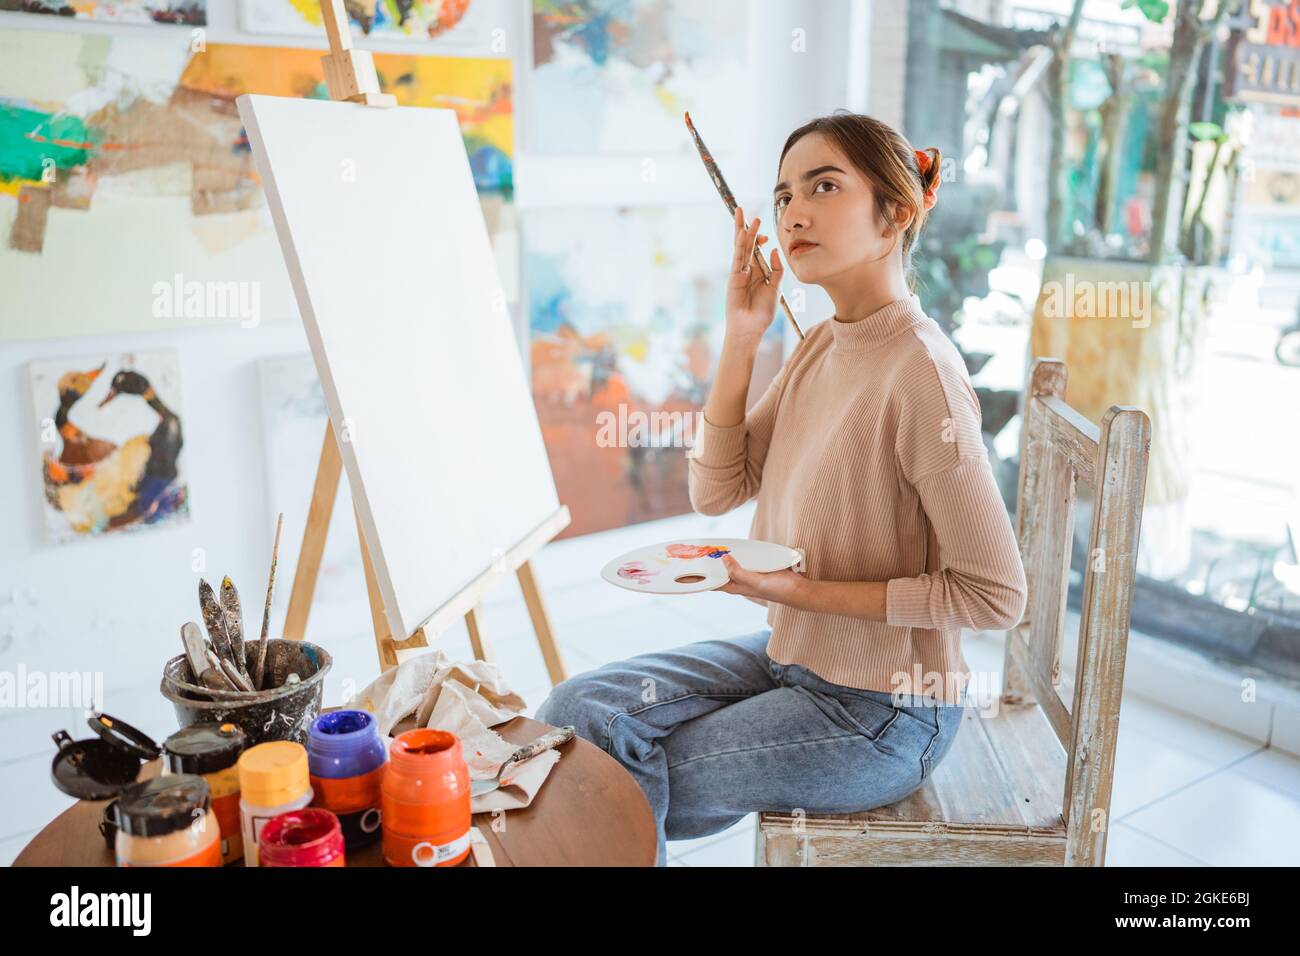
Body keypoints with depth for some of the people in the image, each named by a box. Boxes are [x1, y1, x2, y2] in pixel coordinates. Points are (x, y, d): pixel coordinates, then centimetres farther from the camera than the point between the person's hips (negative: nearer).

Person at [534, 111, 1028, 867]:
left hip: (880, 713, -7)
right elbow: (718, 490, 1)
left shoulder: (920, 374, -24)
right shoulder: (821, 346, 1)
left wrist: (805, 592, -22)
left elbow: (995, 594, -21)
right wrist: (742, 339, -8)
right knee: (576, 714, -1)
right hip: (792, 655, 7)